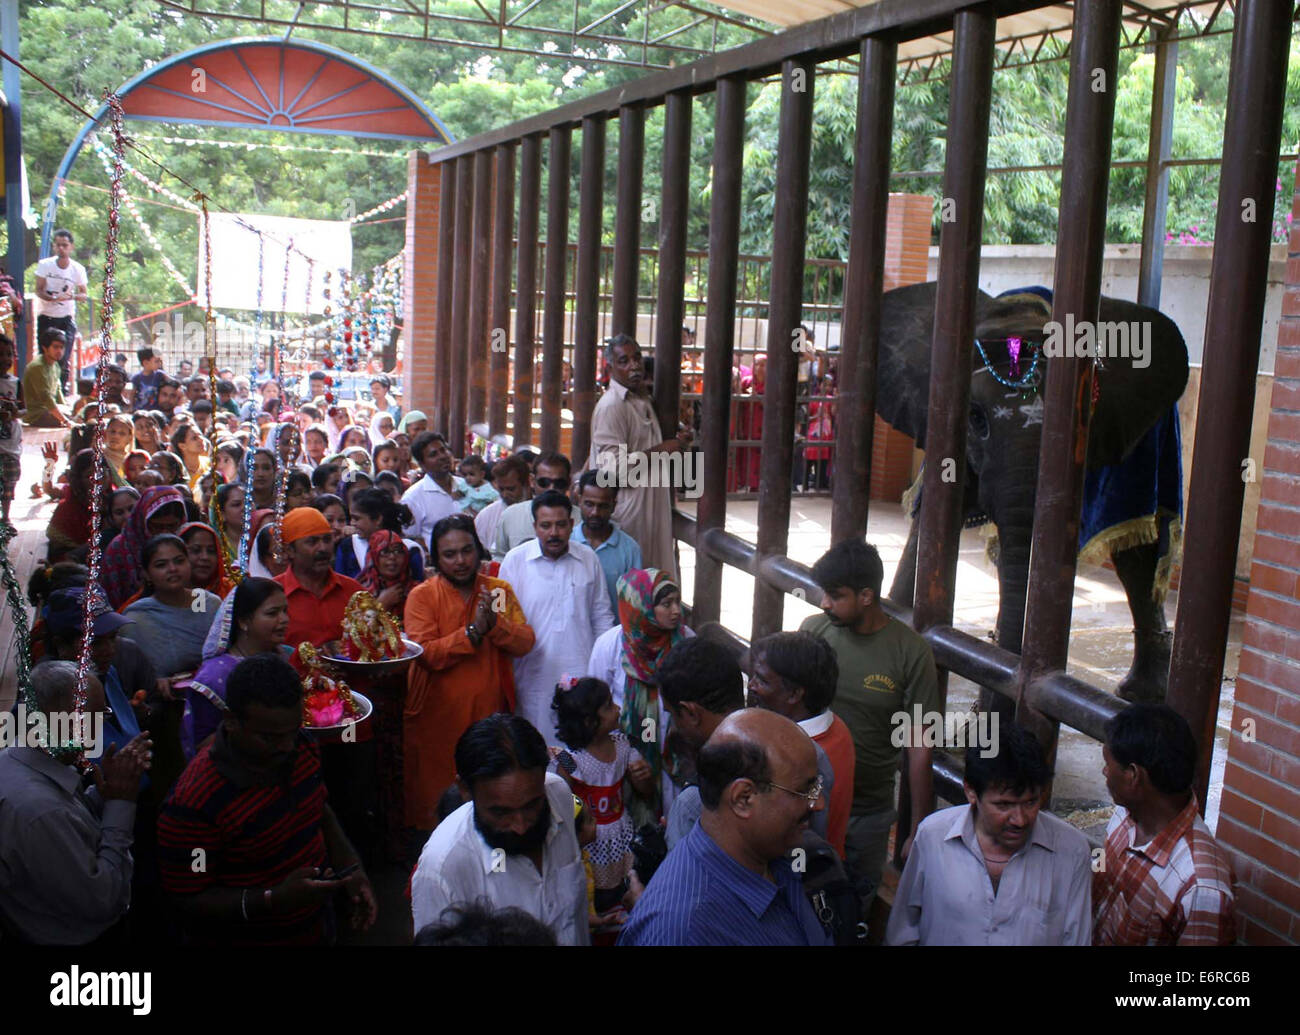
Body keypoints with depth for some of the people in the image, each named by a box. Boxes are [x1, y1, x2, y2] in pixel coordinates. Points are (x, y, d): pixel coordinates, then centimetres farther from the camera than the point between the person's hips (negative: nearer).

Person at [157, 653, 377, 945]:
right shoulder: (194, 803, -29)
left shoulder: (298, 746, -8)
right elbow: (189, 901, -23)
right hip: (247, 937, -6)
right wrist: (277, 899, -34)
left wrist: (350, 868, -6)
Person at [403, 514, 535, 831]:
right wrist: (472, 631, -23)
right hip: (438, 718, -2)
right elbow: (426, 653, -15)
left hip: (490, 711, 3)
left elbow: (525, 643, -2)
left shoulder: (499, 590, 7)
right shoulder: (422, 596, -3)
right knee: (436, 799, 4)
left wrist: (494, 622, -19)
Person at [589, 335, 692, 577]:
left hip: (650, 507, 9)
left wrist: (676, 442, 13)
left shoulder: (642, 400, 16)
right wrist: (662, 450, -17)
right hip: (627, 509, -9)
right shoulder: (610, 406, -14)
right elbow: (612, 468, -22)